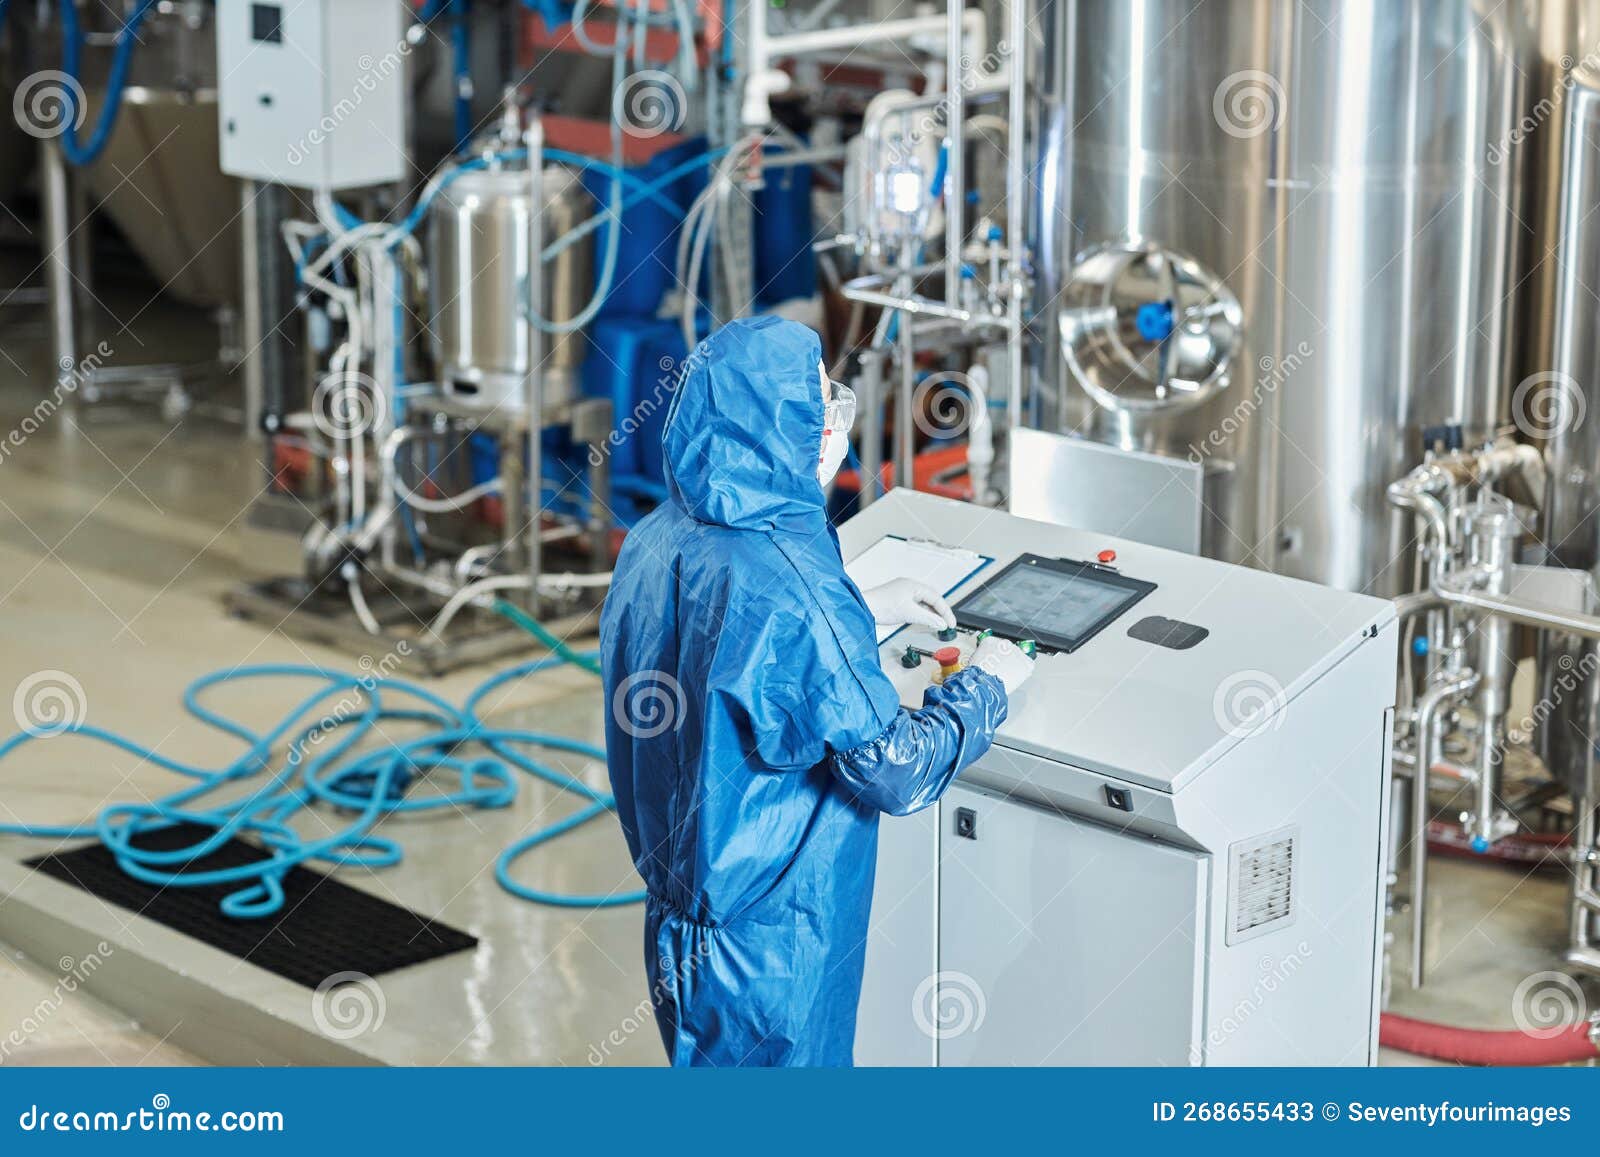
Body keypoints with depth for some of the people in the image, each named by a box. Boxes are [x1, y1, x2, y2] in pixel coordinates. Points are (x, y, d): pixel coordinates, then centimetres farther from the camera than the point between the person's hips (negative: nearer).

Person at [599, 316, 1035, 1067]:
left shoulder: (660, 539, -5)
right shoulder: (792, 595, -31)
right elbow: (894, 773, -22)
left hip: (681, 895, 8)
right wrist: (986, 684, -6)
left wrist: (861, 608, 20)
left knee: (706, 1061, 25)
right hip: (770, 938, -8)